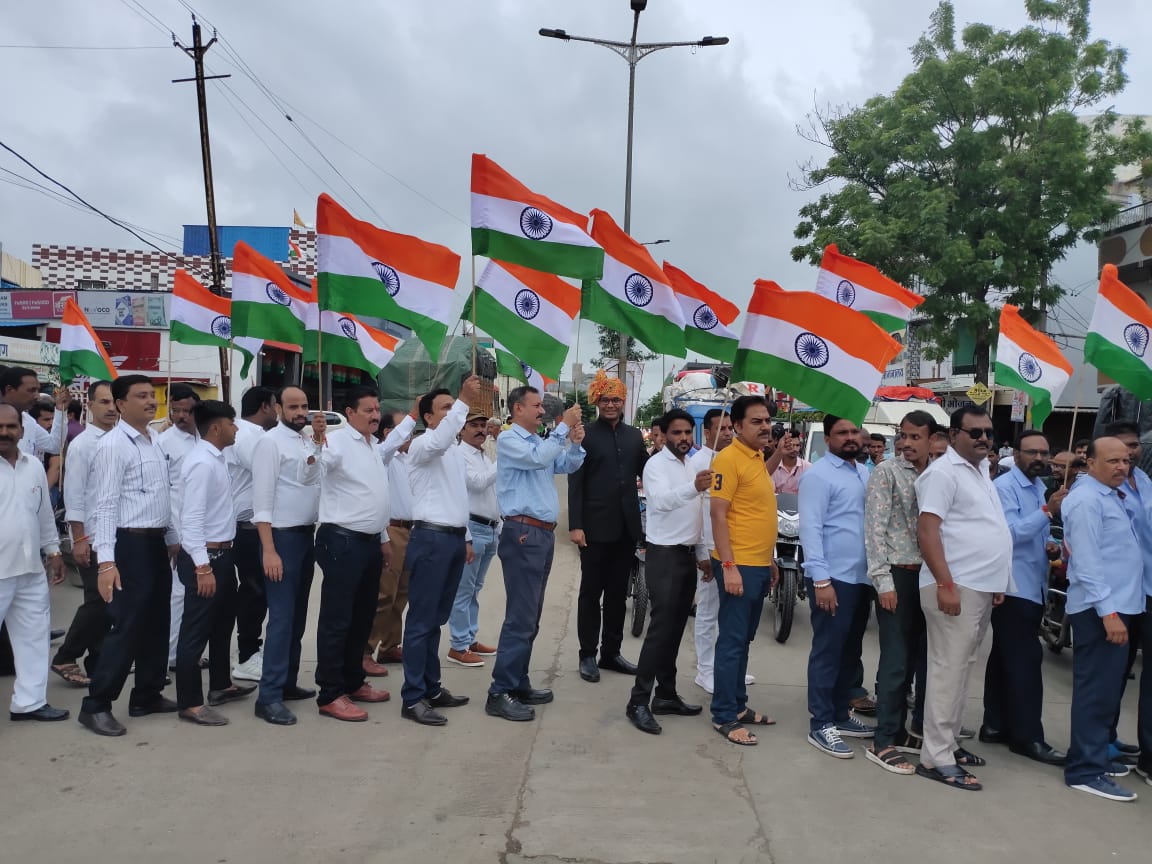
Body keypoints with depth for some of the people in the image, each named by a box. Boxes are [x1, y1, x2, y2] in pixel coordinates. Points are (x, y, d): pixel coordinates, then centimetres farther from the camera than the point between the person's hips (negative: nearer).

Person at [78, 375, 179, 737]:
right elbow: (106, 505, -17)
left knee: (156, 624, 13)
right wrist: (106, 560, -22)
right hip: (131, 544, -8)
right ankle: (96, 704, 8)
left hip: (157, 542, 8)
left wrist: (172, 538, 18)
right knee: (127, 625, -4)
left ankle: (147, 696, 25)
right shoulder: (113, 444, -13)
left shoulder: (155, 439, 11)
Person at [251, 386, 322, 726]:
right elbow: (262, 498, -16)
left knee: (298, 615, 13)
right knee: (282, 616, -9)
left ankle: (287, 683, 22)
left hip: (307, 535, 8)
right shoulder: (270, 442, -10)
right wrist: (268, 549, -21)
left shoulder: (307, 443, 14)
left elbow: (314, 481, 1)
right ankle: (269, 696, -5)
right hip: (283, 536, -8)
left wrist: (320, 437, -6)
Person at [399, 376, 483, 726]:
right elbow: (440, 439, -33)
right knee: (421, 620, -4)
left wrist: (466, 537, 23)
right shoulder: (422, 445, -8)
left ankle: (431, 688, 22)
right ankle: (413, 698, 0)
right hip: (431, 538, -8)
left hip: (454, 538, 9)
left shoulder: (455, 451, 19)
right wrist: (465, 401, -39)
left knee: (437, 619, 14)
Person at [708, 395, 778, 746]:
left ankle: (738, 705, 27)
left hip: (759, 565, 9)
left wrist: (770, 560, 19)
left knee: (744, 640, 16)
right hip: (738, 565, -9)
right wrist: (728, 565, -22)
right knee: (731, 641, -1)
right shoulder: (729, 458, -13)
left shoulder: (758, 458, 13)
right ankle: (724, 716, 8)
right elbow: (718, 514, -18)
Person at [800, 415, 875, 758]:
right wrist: (821, 580, -21)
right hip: (833, 578, -8)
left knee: (850, 651, 16)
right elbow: (810, 529, -16)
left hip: (862, 577, 8)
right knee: (828, 651, -1)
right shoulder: (819, 475, -10)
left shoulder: (865, 473, 14)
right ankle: (820, 724, 8)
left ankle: (840, 714, 28)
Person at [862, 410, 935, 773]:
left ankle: (904, 732, 25)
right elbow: (875, 529, -9)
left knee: (921, 659, 12)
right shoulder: (886, 472, -5)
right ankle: (883, 743, 6)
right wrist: (883, 580, -14)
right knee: (896, 661, -3)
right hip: (898, 575, -5)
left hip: (928, 576, 6)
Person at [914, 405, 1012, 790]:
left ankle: (948, 742, 24)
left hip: (981, 588, 9)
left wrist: (996, 581, 20)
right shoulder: (943, 472, -12)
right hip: (955, 587, -9)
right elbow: (926, 530, -19)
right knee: (948, 671, -7)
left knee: (961, 669, 14)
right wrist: (946, 585, -25)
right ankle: (936, 757, -2)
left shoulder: (981, 471, 16)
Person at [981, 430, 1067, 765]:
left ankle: (996, 725, 20)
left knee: (1005, 657, 13)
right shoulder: (1004, 487, -11)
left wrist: (1050, 546, 4)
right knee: (1025, 659, -7)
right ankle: (1028, 736, -1)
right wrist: (1048, 510, -26)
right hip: (1013, 586, -8)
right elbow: (1011, 533, -21)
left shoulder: (1041, 488, 15)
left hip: (1033, 586, 9)